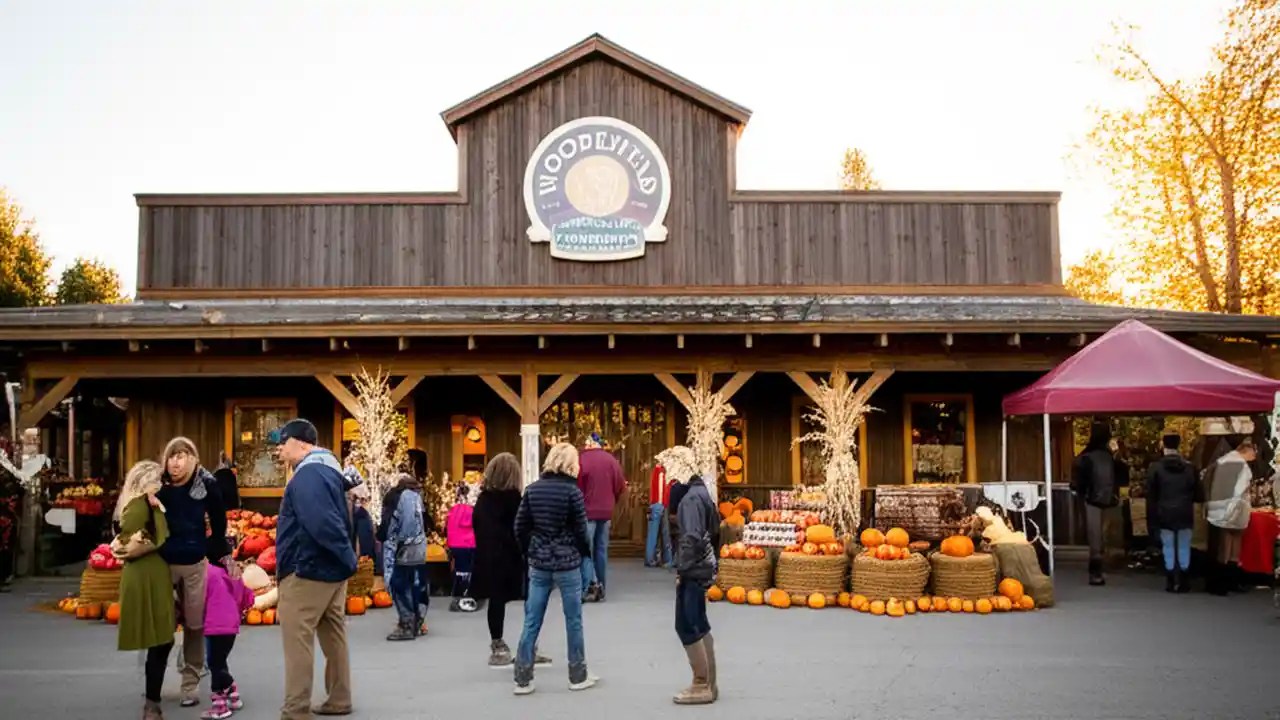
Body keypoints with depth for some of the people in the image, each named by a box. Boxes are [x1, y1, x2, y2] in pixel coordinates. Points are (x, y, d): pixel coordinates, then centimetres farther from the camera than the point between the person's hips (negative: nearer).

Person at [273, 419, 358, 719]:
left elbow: (321, 523, -29)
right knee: (333, 635, 15)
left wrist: (349, 559, -22)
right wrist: (345, 560, 12)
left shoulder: (308, 474, -19)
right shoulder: (328, 469, 14)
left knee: (297, 640, -4)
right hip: (330, 568, 10)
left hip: (307, 570, -10)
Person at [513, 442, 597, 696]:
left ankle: (522, 679, 10)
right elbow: (581, 530, -9)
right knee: (573, 621, 8)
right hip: (567, 564, -4)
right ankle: (578, 676, 18)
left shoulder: (533, 489, 3)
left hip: (538, 565, 4)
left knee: (532, 621, 7)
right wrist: (586, 554, 8)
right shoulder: (572, 490, -11)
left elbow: (520, 527, 4)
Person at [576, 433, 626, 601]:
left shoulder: (581, 460, -11)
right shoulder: (611, 460, 5)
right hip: (606, 511, 5)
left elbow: (576, 487, -10)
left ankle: (588, 587, -11)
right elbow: (621, 486, 7)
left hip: (587, 511, -5)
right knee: (601, 549, 11)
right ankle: (600, 589, 14)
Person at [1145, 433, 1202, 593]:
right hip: (1185, 514, 1)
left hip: (1165, 514, -1)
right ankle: (1184, 582, 11)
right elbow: (1198, 494, 2)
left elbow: (1151, 495, -5)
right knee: (1184, 548, 9)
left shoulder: (1155, 467, -6)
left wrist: (1152, 517, 1)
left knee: (1168, 547, 5)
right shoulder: (1189, 467, -1)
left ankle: (1171, 582, 5)